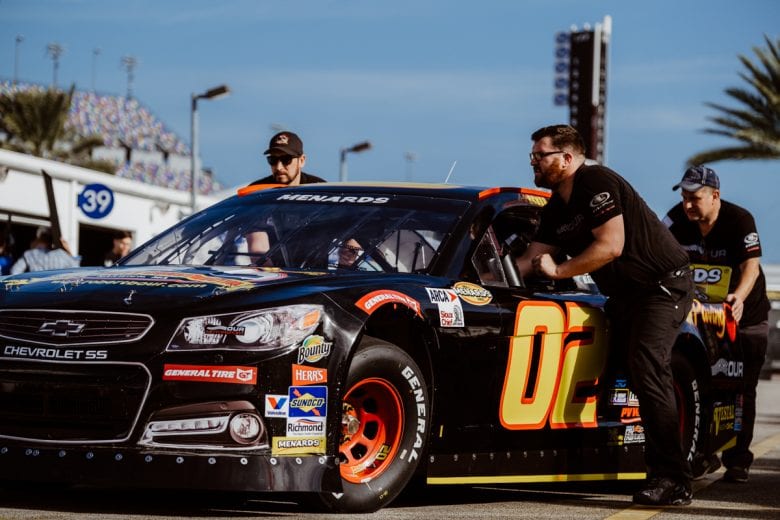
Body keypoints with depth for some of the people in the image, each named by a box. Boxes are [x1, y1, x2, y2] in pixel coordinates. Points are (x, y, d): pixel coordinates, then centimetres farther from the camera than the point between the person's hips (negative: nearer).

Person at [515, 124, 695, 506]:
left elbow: (611, 246, -23)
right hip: (625, 295, 10)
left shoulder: (596, 183, -17)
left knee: (646, 371, -20)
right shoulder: (557, 208, 12)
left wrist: (558, 270, -16)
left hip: (664, 284, -10)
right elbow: (532, 259, 11)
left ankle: (673, 480, -20)